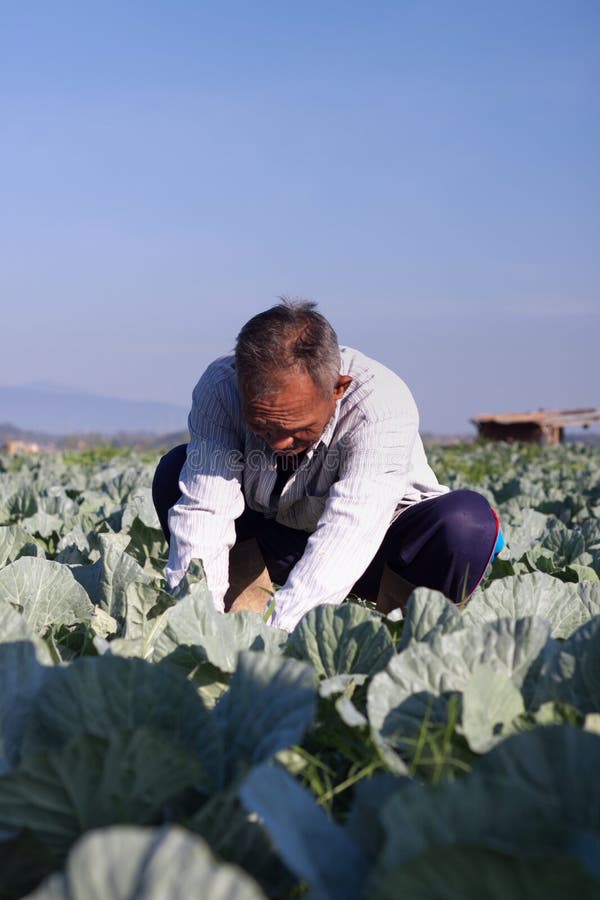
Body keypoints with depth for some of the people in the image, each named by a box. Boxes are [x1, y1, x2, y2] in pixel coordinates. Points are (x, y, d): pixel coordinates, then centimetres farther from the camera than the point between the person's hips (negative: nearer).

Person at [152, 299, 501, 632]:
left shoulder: (383, 402, -33)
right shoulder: (221, 387, -23)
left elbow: (350, 528, -44)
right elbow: (203, 510, -30)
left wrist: (279, 627, -54)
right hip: (275, 544, 3)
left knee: (469, 521, -33)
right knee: (176, 470, -17)